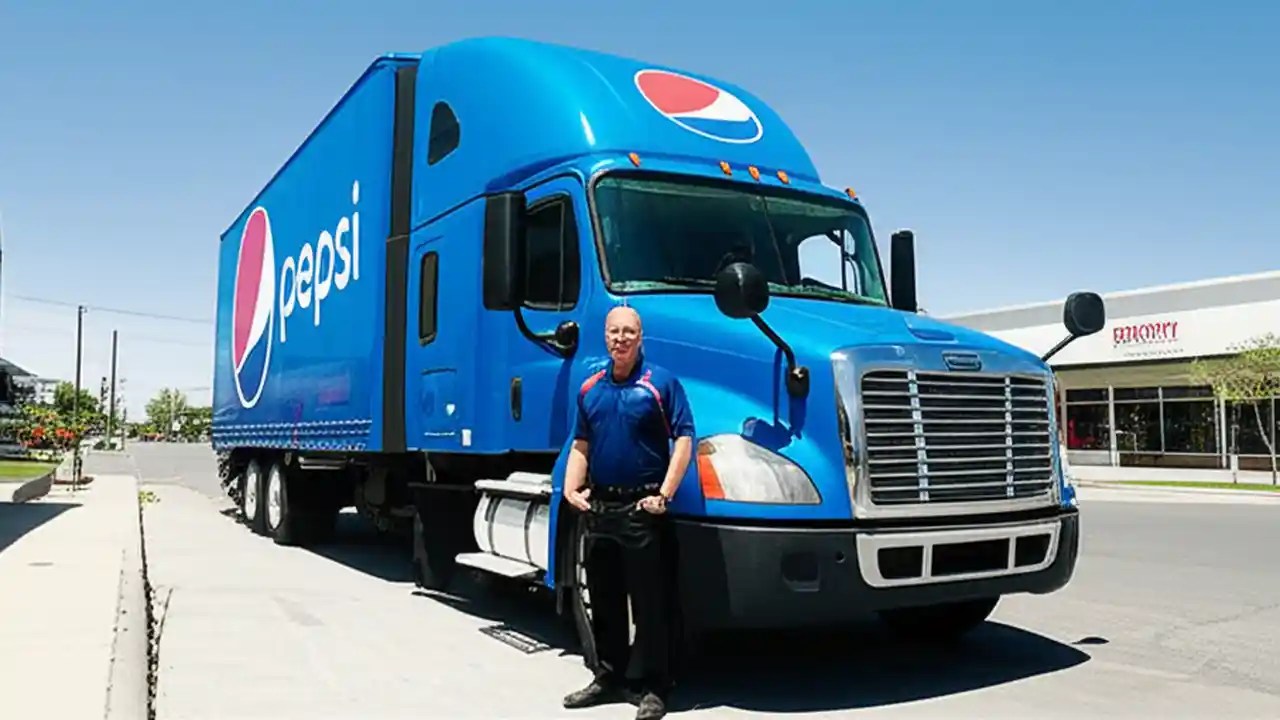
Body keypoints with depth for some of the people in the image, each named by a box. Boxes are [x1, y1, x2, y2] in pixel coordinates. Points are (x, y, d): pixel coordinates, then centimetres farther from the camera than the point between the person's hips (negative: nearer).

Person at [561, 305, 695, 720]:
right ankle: (608, 677, 28)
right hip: (599, 508, 6)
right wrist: (571, 488, 3)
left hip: (642, 508, -6)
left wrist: (664, 495, -15)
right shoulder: (590, 389, 12)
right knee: (604, 601, 15)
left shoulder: (661, 383, -5)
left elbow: (683, 440, -9)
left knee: (649, 604, 1)